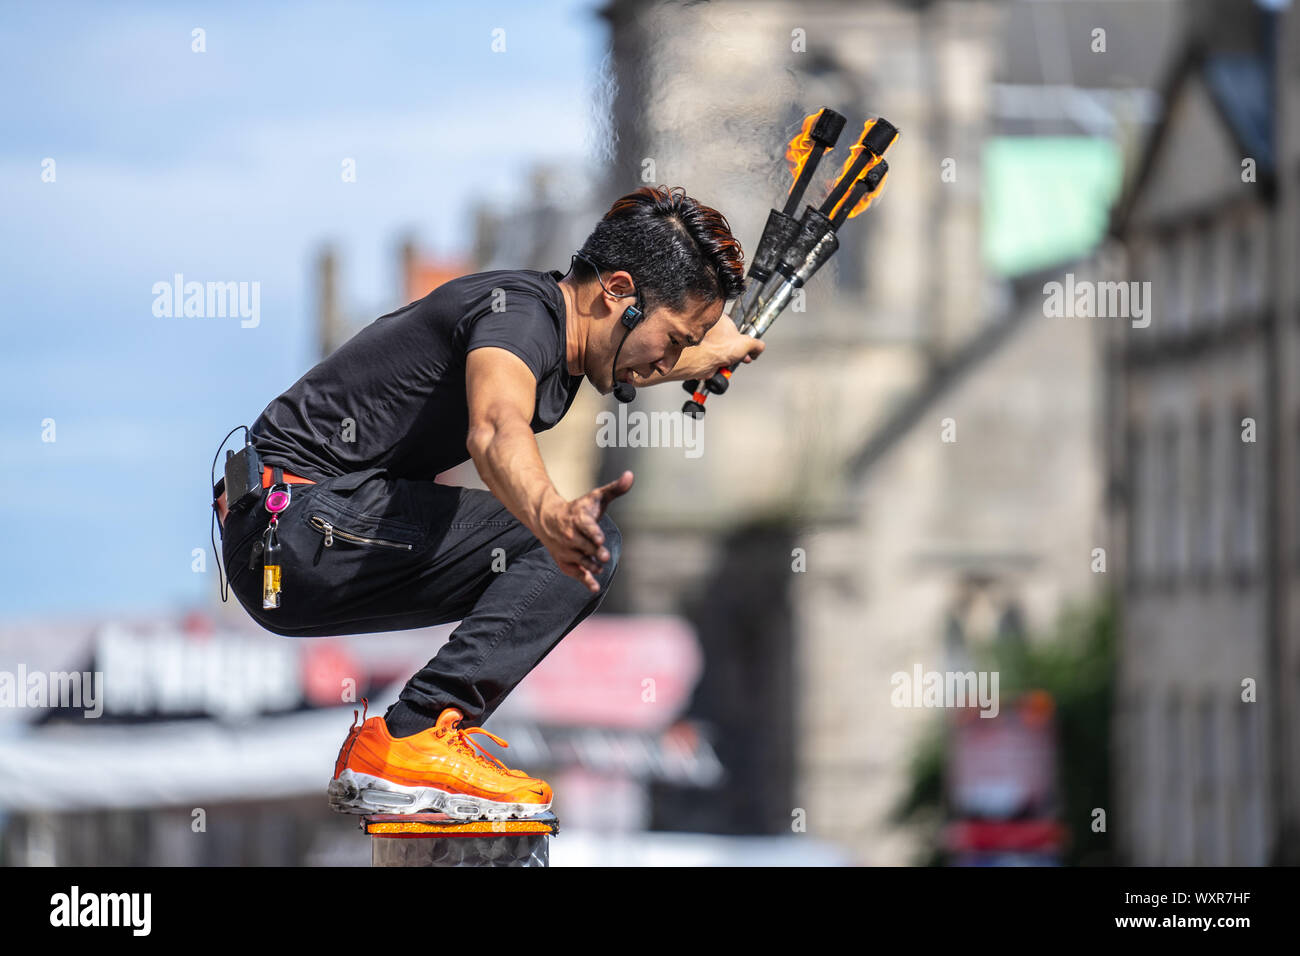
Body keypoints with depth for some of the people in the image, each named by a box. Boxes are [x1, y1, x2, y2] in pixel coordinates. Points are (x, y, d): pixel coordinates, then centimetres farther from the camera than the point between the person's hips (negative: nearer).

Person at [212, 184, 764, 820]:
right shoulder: (521, 308, -17)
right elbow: (496, 431, -42)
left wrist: (717, 351, 47)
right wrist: (551, 517, -60)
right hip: (297, 523, -11)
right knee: (586, 546, -17)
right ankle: (409, 743, -21)